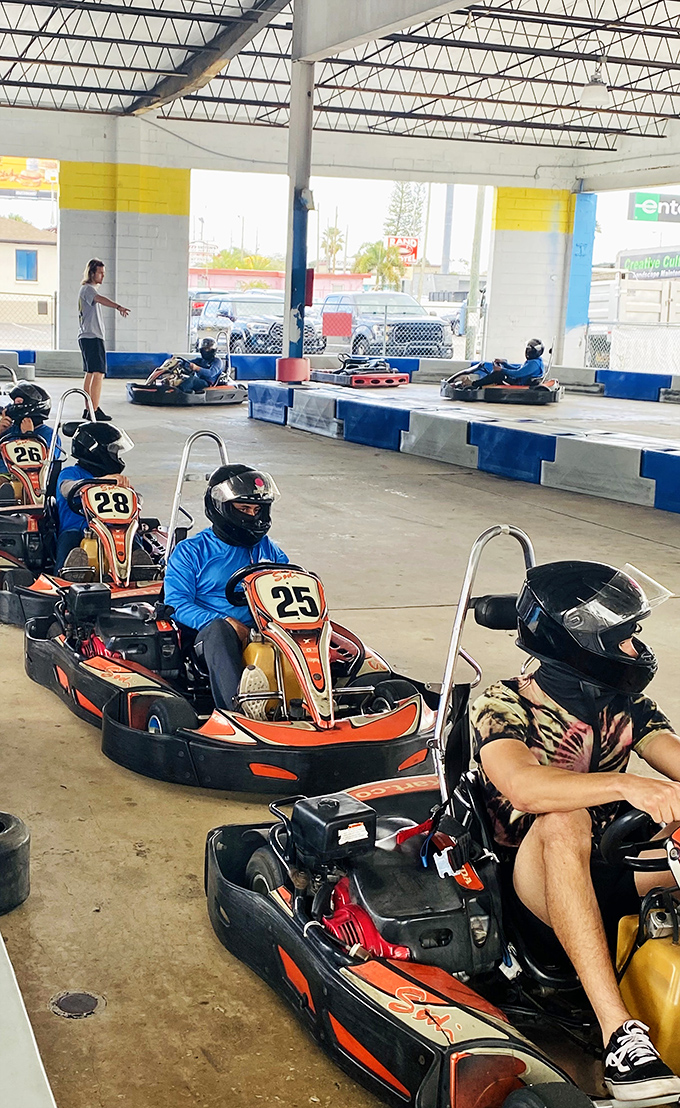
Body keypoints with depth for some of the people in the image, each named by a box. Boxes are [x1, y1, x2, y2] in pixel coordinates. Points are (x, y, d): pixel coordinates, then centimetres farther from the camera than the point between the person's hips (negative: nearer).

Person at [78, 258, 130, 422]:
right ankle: (94, 411, -19)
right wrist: (118, 307, -50)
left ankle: (88, 409, 17)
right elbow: (101, 299, -33)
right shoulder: (87, 289, -11)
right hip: (92, 337, -11)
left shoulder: (89, 289, 22)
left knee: (90, 374, 13)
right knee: (98, 373, -15)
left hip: (89, 337, 11)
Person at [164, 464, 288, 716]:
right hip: (211, 639, -3)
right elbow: (177, 604, -1)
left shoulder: (271, 552, 22)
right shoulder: (190, 551, 9)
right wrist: (228, 623, -16)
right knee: (218, 629, -38)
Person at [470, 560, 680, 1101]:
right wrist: (625, 784, -41)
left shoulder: (628, 706, 10)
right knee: (563, 820, -36)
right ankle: (620, 1033, -43)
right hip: (537, 881, -5)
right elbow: (522, 787, -30)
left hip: (606, 877, 5)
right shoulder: (504, 705, -9)